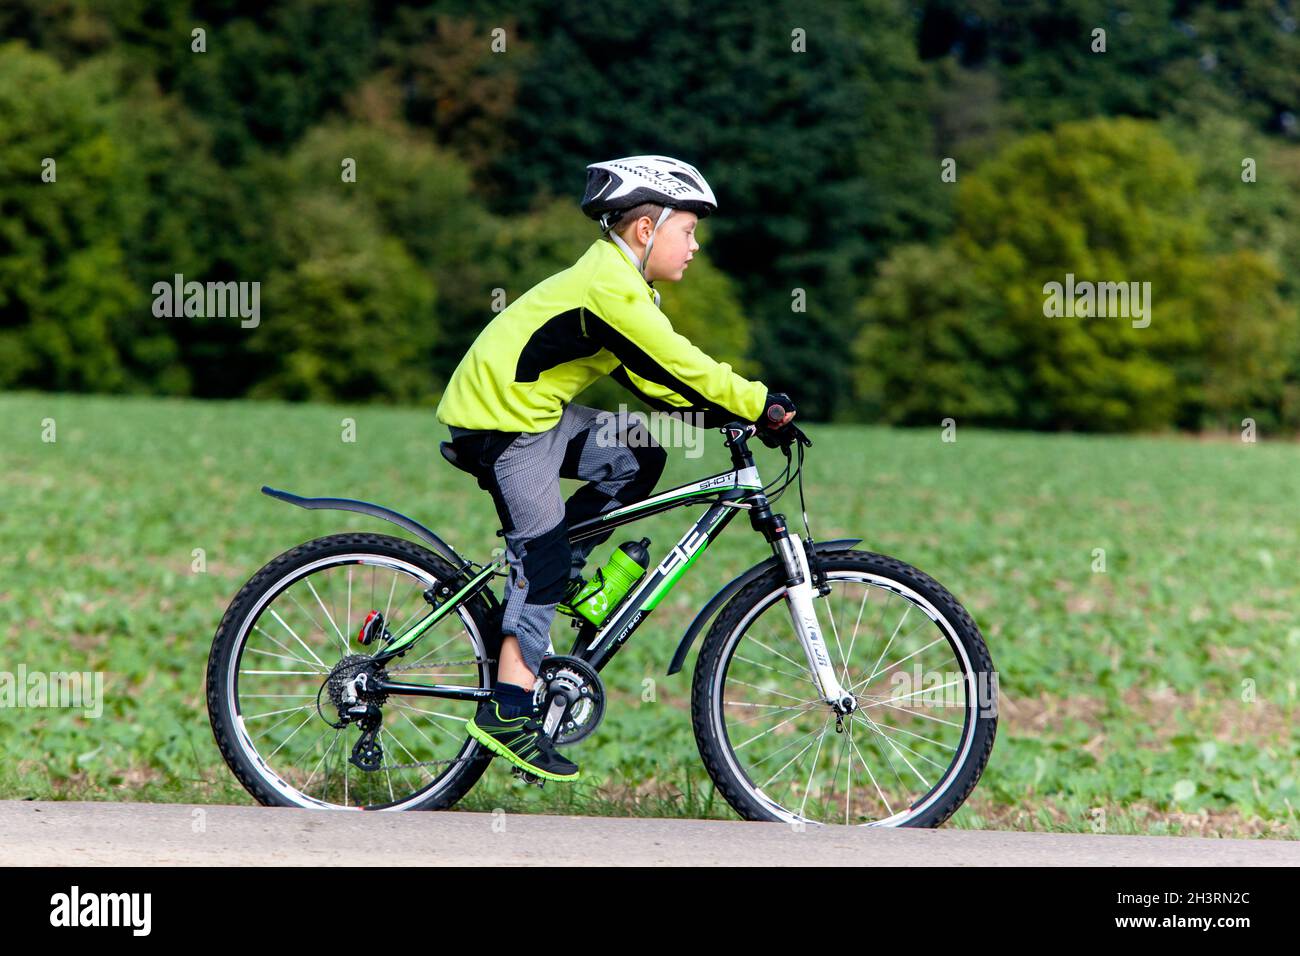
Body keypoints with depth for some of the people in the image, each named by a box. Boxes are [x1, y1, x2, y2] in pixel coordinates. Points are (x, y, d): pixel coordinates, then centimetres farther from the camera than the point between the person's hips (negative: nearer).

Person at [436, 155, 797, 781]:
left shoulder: (617, 280, 13)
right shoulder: (613, 286, -19)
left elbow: (656, 380, 14)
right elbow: (678, 368, -23)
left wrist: (739, 413, 5)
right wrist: (759, 404, -18)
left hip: (535, 409, 10)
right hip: (502, 413, -10)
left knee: (638, 459, 7)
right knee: (544, 550, -11)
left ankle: (542, 571, 9)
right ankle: (509, 711, -11)